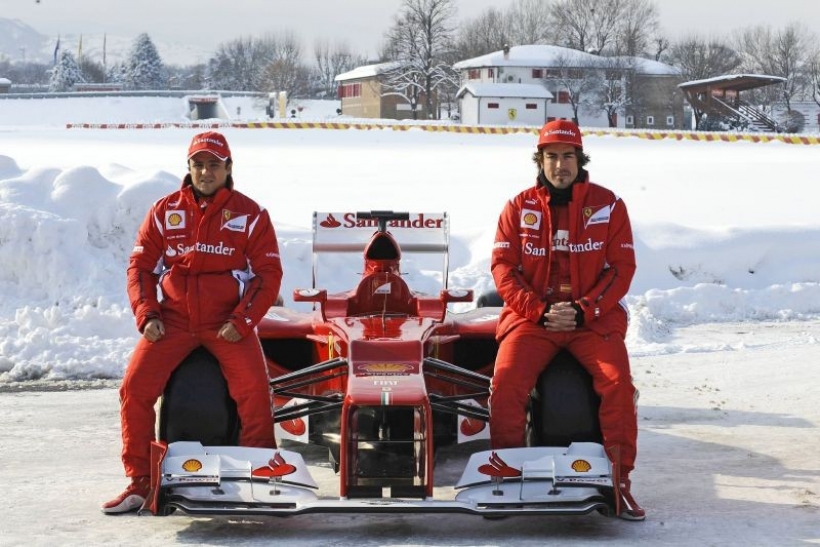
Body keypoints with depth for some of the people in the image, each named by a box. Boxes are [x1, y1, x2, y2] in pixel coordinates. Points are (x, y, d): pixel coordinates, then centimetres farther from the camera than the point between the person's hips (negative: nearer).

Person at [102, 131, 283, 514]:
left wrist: (242, 321, -10)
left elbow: (269, 274, 1)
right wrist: (146, 315, -4)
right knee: (135, 387, -14)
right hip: (173, 319, 2)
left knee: (254, 388, -22)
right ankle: (140, 482, -1)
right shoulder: (164, 211, 6)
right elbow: (140, 266, 10)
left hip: (229, 322, -2)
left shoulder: (250, 214, 2)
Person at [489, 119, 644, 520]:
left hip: (593, 318, 0)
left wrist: (583, 311, -12)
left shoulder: (608, 205, 5)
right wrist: (539, 310, -12)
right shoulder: (519, 208, 6)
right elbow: (502, 266, 2)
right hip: (530, 315, 1)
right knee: (506, 381, -24)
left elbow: (622, 268, 1)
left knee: (617, 381, -26)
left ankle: (620, 480, -14)